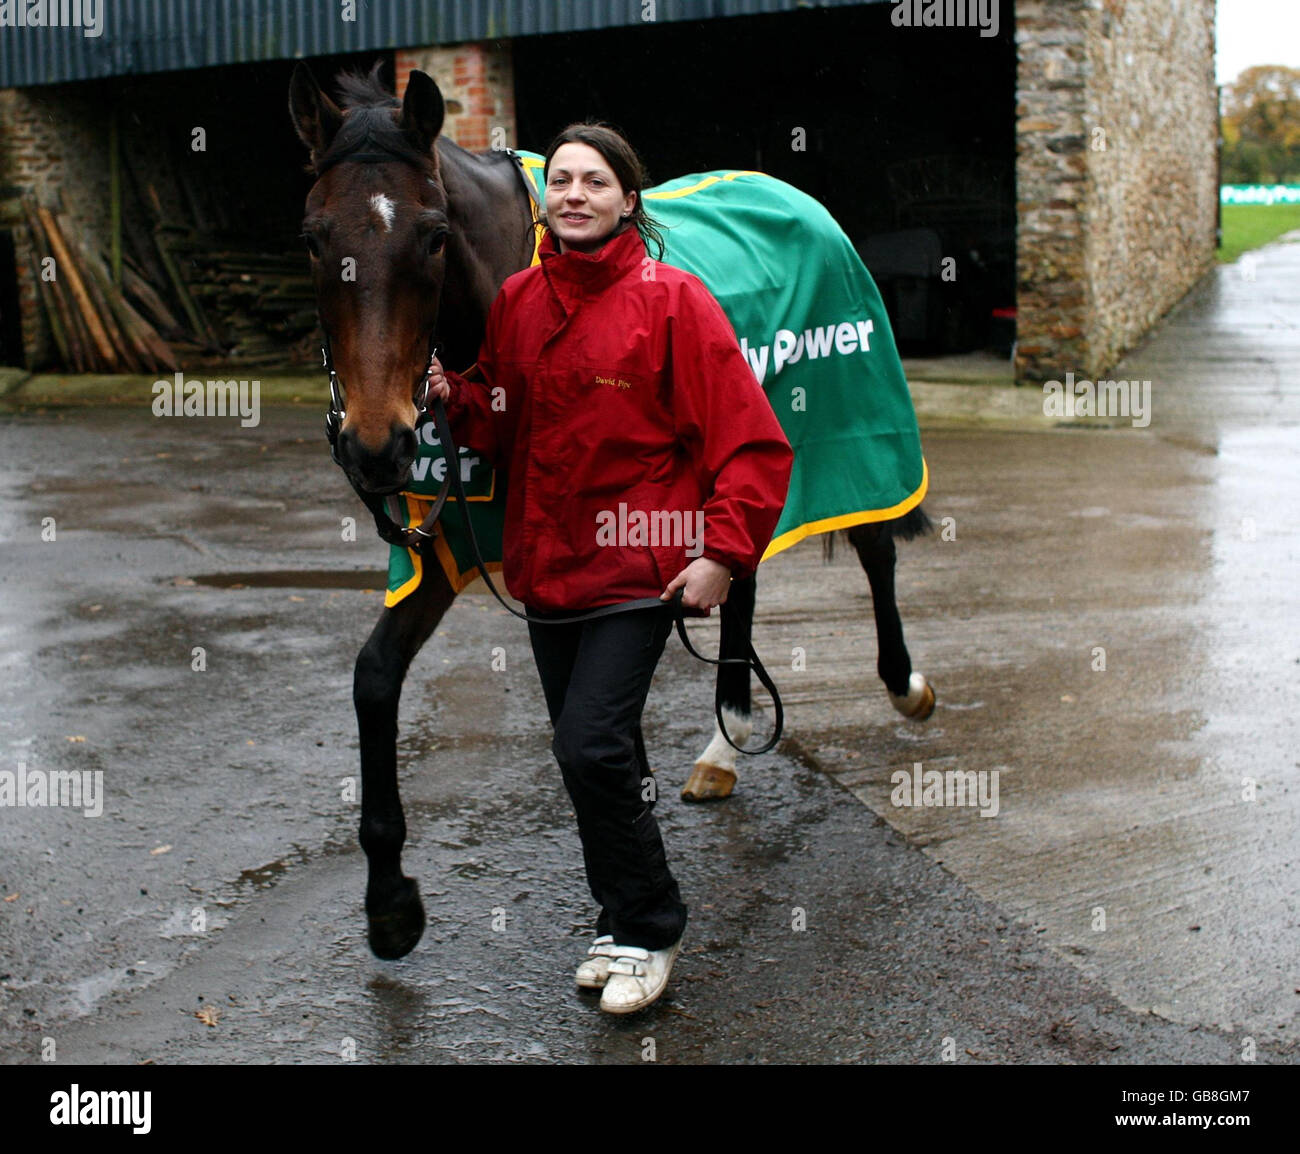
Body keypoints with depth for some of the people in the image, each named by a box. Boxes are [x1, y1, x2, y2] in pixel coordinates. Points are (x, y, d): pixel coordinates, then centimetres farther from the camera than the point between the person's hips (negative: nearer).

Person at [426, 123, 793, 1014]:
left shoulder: (672, 300, -9)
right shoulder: (517, 301, 6)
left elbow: (753, 442, -10)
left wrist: (724, 553, -16)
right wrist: (454, 398, -7)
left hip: (638, 566, -5)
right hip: (547, 564, 6)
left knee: (592, 747, -13)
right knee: (598, 758, 15)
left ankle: (647, 929, 9)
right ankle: (624, 923, 33)